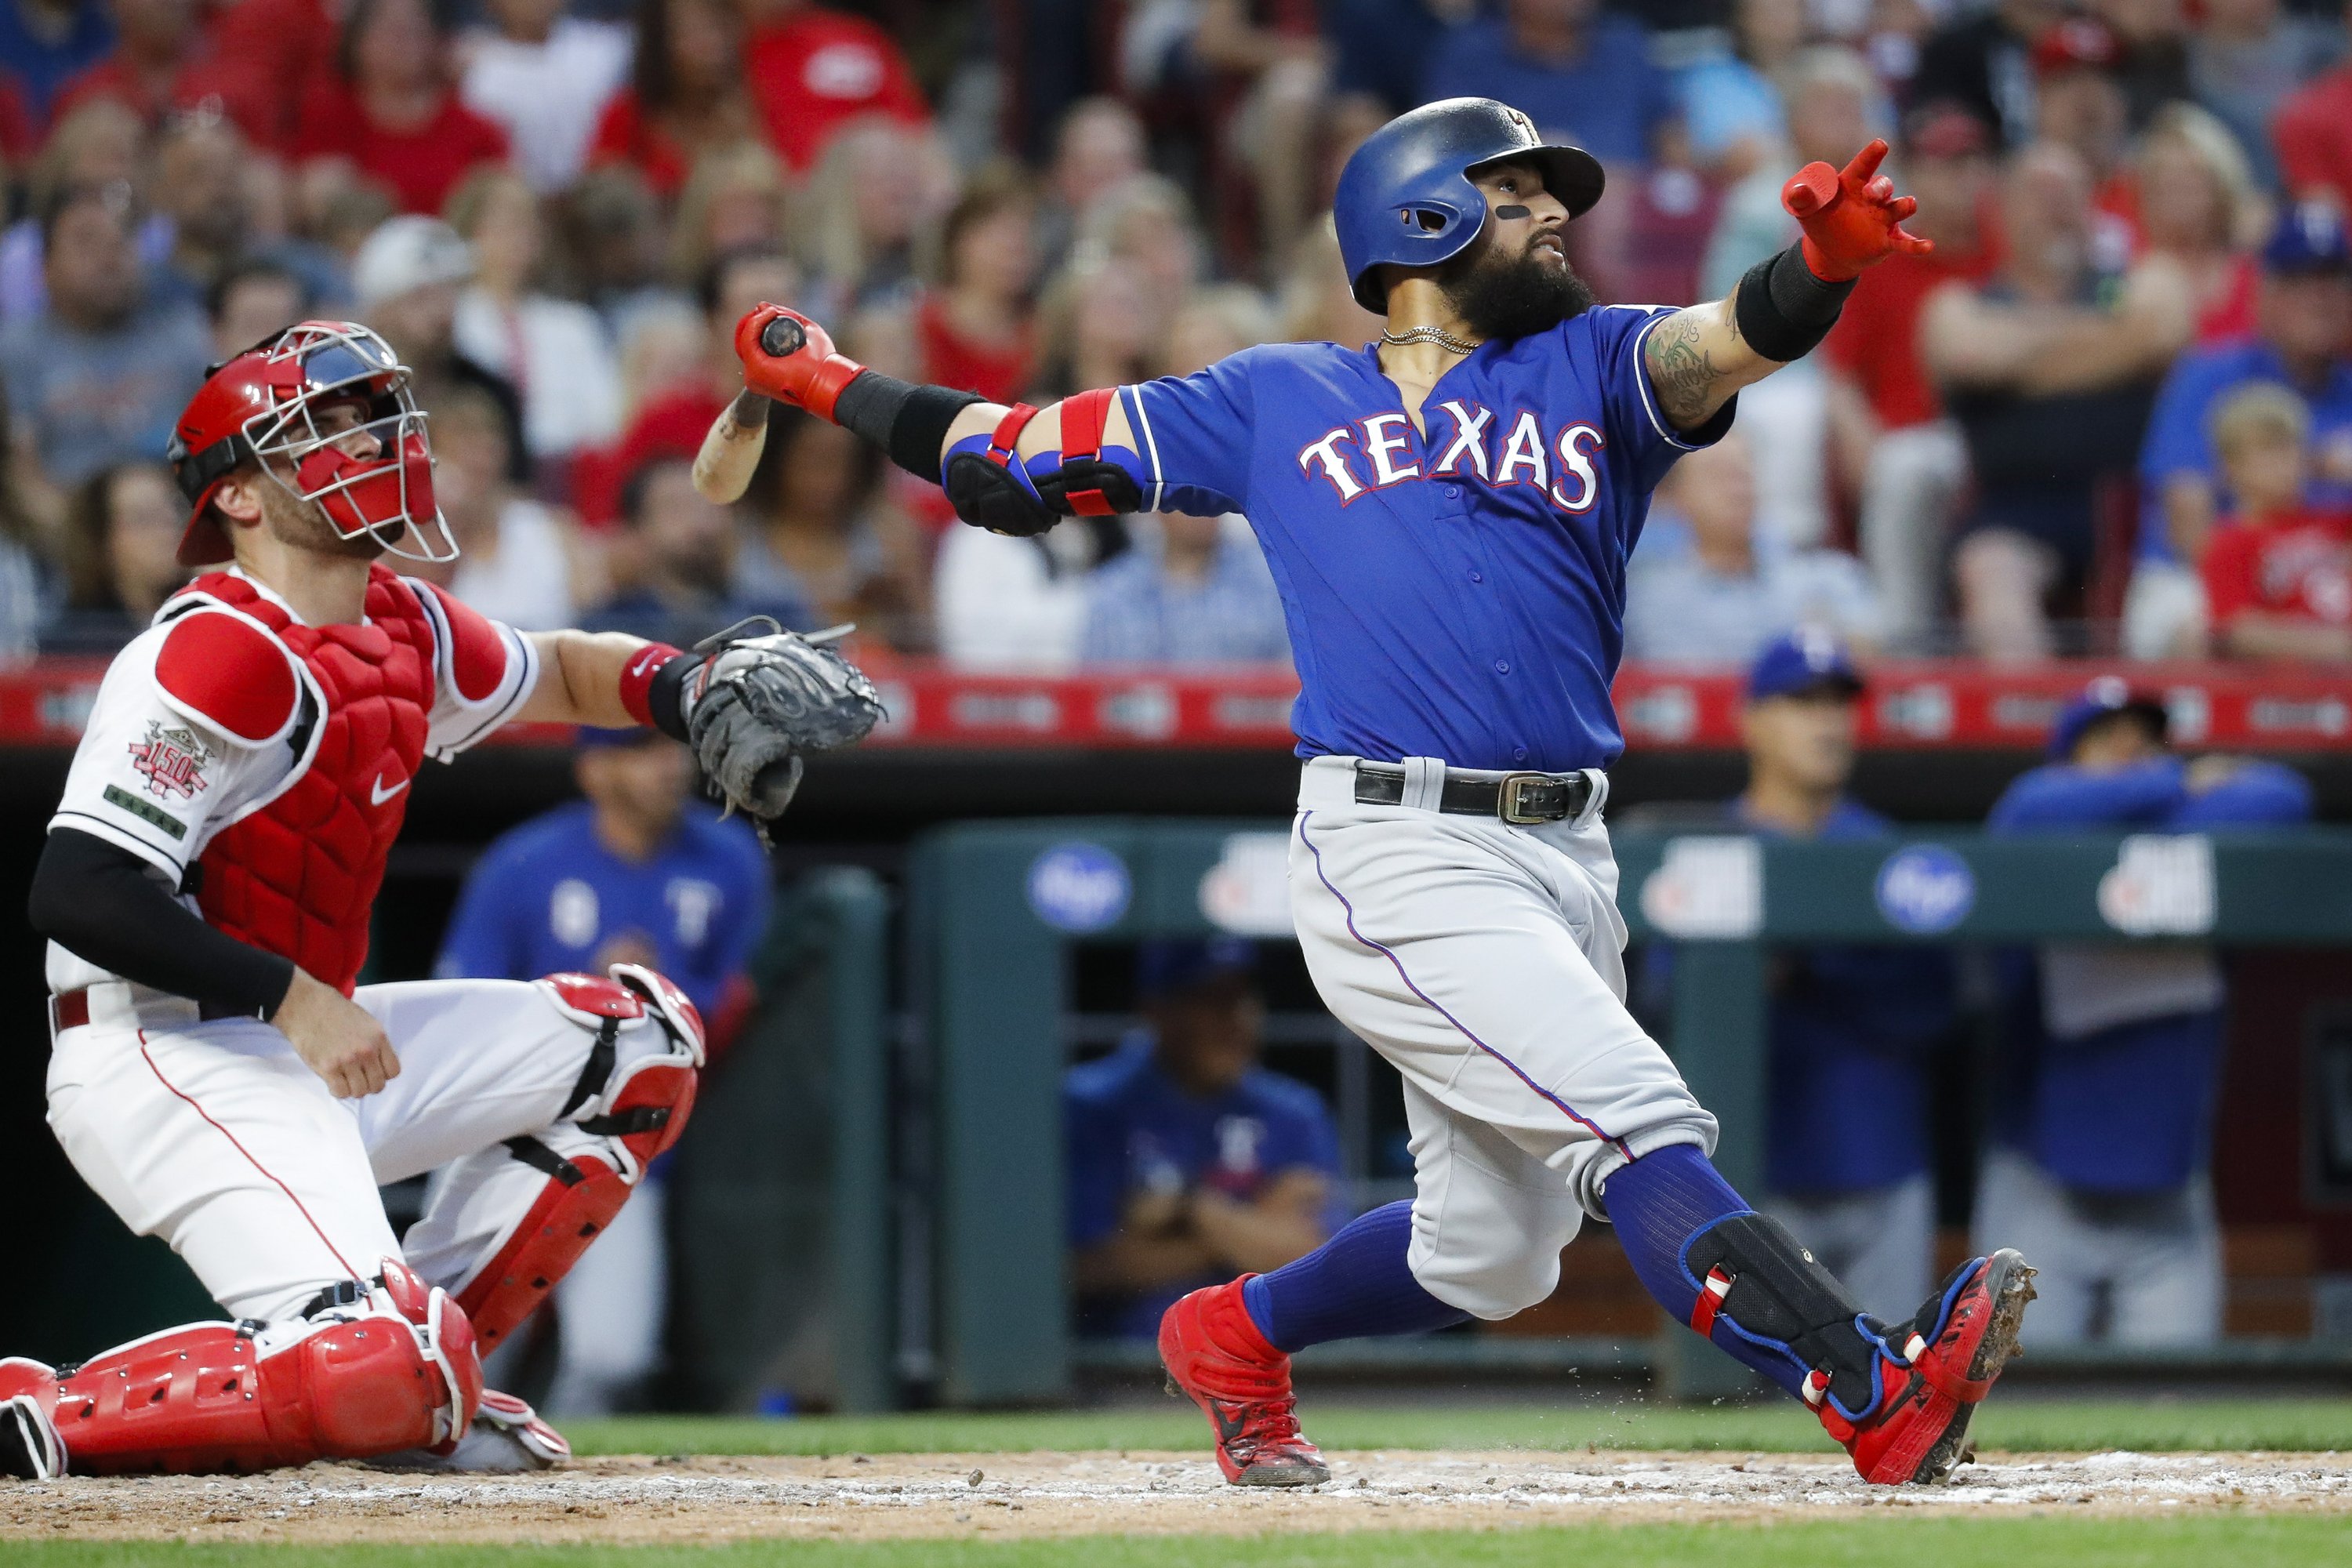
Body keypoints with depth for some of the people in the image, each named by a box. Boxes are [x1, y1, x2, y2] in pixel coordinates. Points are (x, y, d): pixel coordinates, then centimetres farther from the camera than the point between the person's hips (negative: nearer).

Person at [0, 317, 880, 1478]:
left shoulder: (402, 630, 10)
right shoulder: (218, 656, -18)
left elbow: (556, 673, 28)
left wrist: (691, 687, 6)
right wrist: (293, 998, -23)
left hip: (302, 1046, 10)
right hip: (160, 1064, -10)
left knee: (642, 1038, 15)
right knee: (376, 1377, -28)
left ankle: (424, 1386, 9)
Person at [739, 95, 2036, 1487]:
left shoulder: (1594, 371, 14)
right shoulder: (1276, 404, 11)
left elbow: (1736, 341, -7)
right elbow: (1020, 464, 19)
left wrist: (1823, 263, -28)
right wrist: (830, 386, 18)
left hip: (1568, 856, 5)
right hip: (1401, 856, -5)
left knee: (1489, 1247, 11)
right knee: (1637, 1127, -20)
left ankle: (1236, 1337, 36)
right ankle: (1884, 1401, -31)